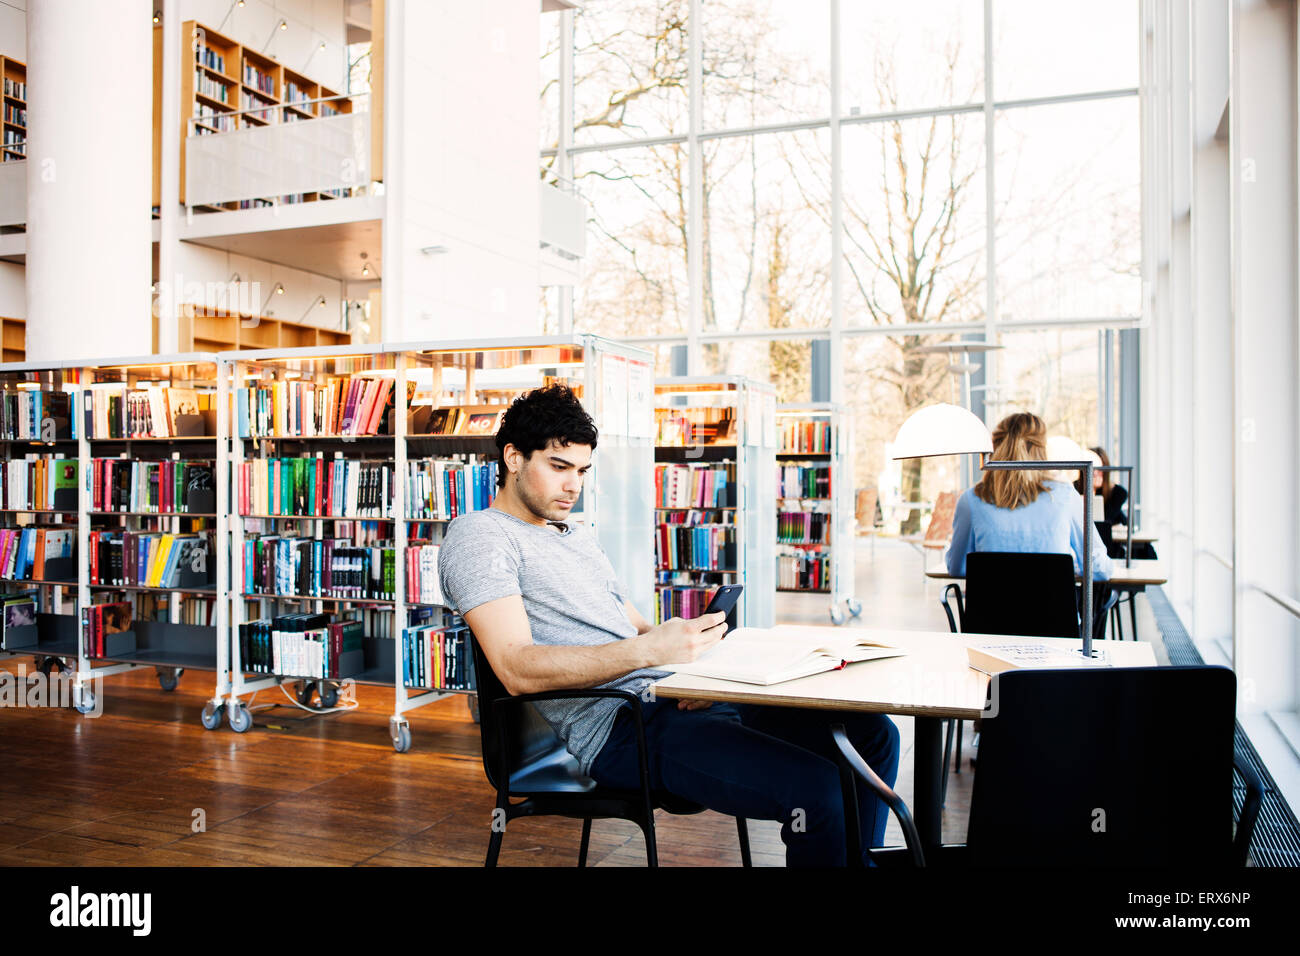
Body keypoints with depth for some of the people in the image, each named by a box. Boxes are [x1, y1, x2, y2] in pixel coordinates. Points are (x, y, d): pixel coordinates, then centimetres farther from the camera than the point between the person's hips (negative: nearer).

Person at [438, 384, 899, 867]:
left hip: (677, 699, 9)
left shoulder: (580, 536, 25)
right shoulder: (479, 535, -3)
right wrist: (648, 650, -26)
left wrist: (687, 650, -1)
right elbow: (517, 670, -17)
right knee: (816, 789, -26)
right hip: (617, 726, -9)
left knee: (871, 733, 5)